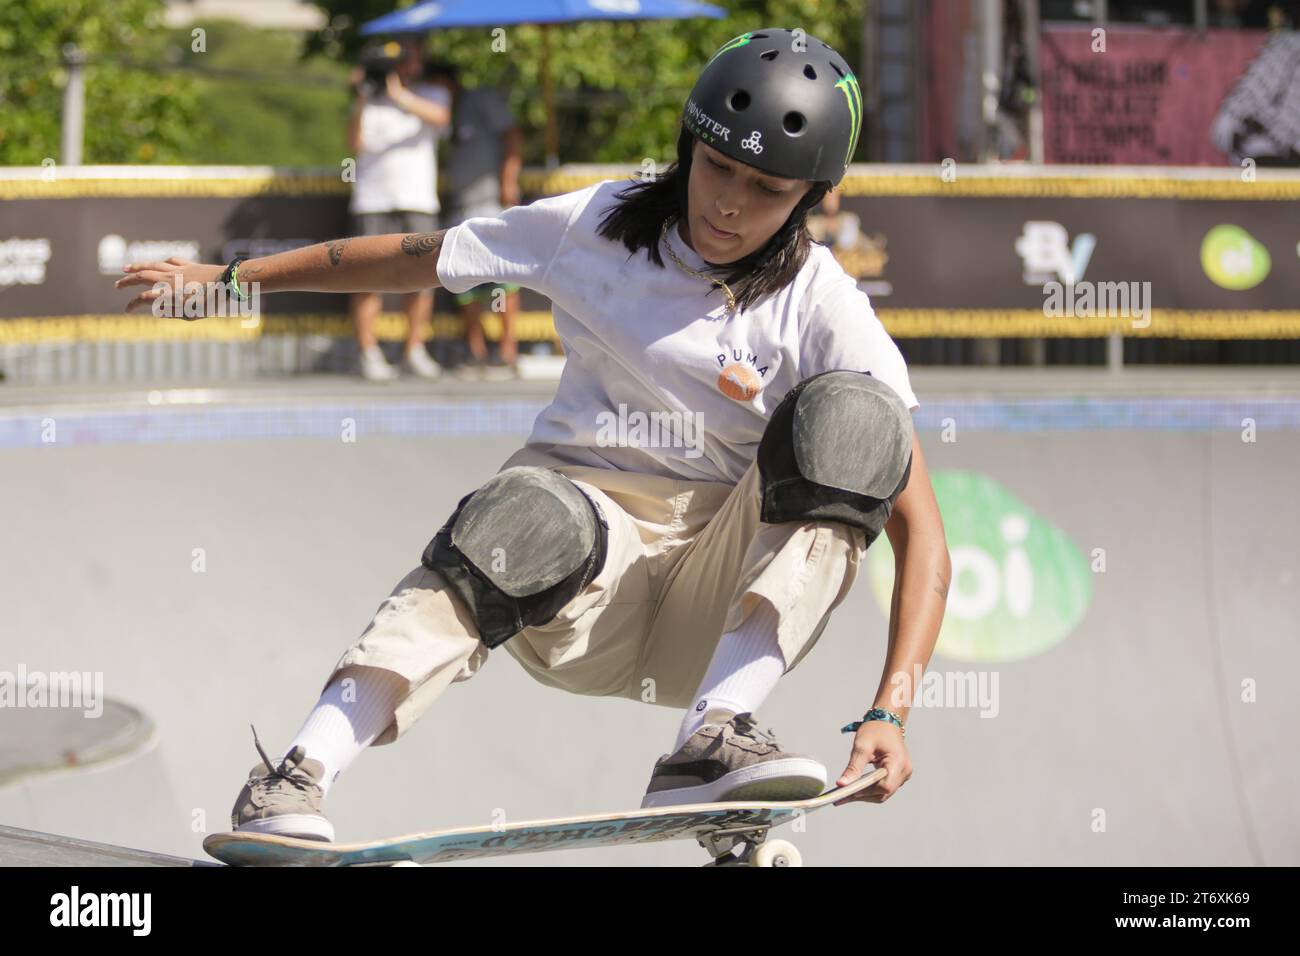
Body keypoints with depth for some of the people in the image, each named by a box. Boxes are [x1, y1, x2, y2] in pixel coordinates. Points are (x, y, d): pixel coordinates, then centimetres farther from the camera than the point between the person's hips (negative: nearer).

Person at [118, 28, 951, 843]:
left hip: (713, 610, 0)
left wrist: (889, 712, -27)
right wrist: (227, 277, 18)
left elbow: (921, 531, -13)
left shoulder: (823, 310, -6)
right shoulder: (595, 228, 1)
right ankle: (297, 777, -44)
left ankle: (711, 742, -33)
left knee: (854, 415, -25)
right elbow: (409, 259, 14)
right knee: (533, 518, -37)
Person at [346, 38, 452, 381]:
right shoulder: (371, 100, 11)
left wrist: (401, 97, -23)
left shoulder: (432, 95, 12)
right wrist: (360, 103, -12)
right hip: (373, 200, -1)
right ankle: (368, 352, -4)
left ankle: (414, 349, 10)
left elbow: (440, 116, -11)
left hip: (419, 200, 1)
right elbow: (355, 144, 0)